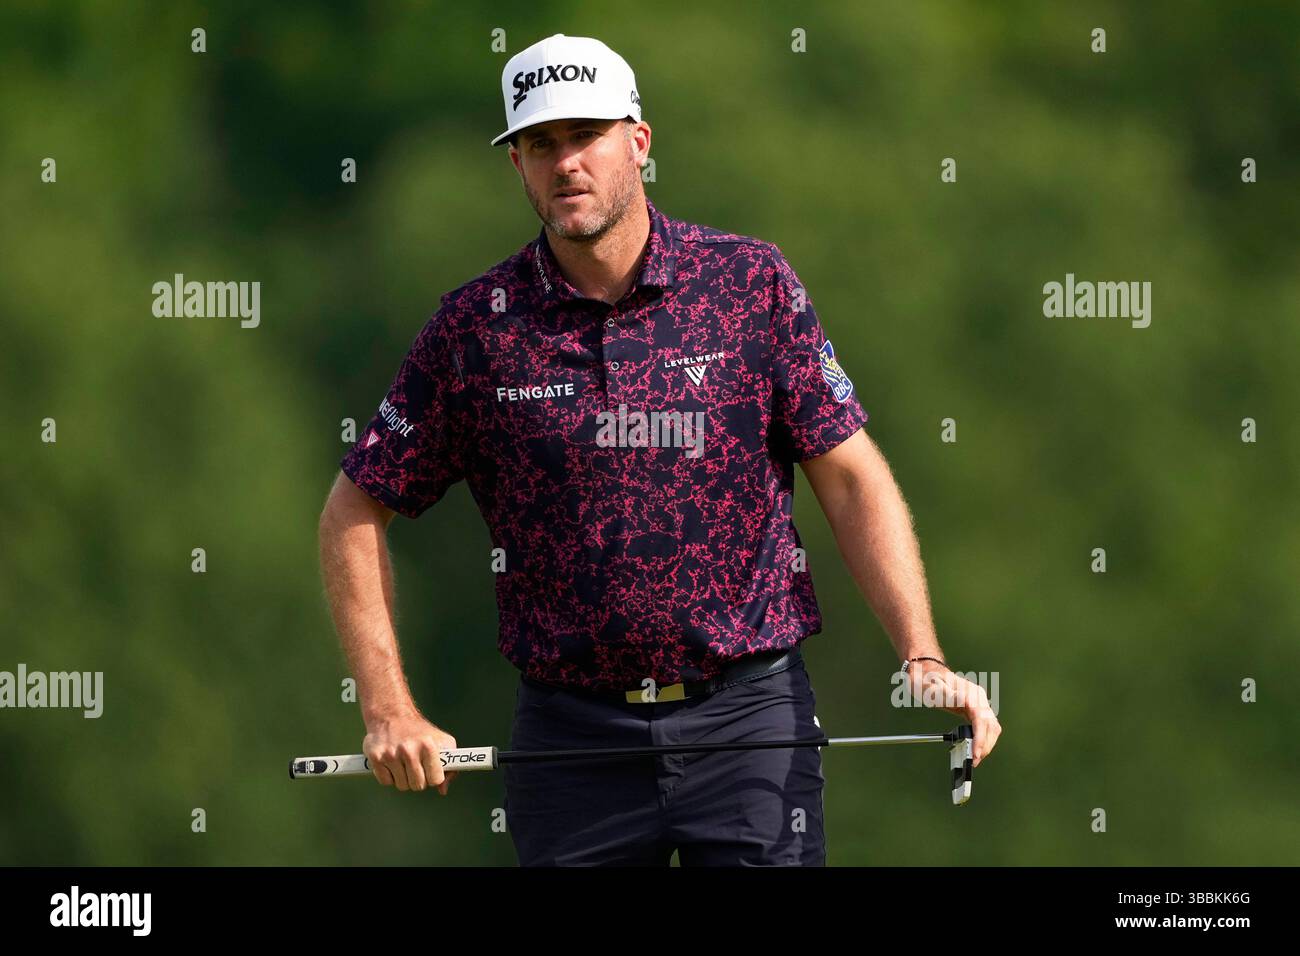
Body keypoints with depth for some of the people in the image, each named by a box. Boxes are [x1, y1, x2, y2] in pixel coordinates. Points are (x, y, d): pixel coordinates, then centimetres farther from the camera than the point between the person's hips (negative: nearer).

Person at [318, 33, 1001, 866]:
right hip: (570, 729, 1)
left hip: (748, 713, -1)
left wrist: (922, 658, -10)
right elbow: (356, 515, 8)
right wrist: (390, 710, 0)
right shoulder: (476, 327, 1)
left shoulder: (754, 283, 1)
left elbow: (852, 479, 2)